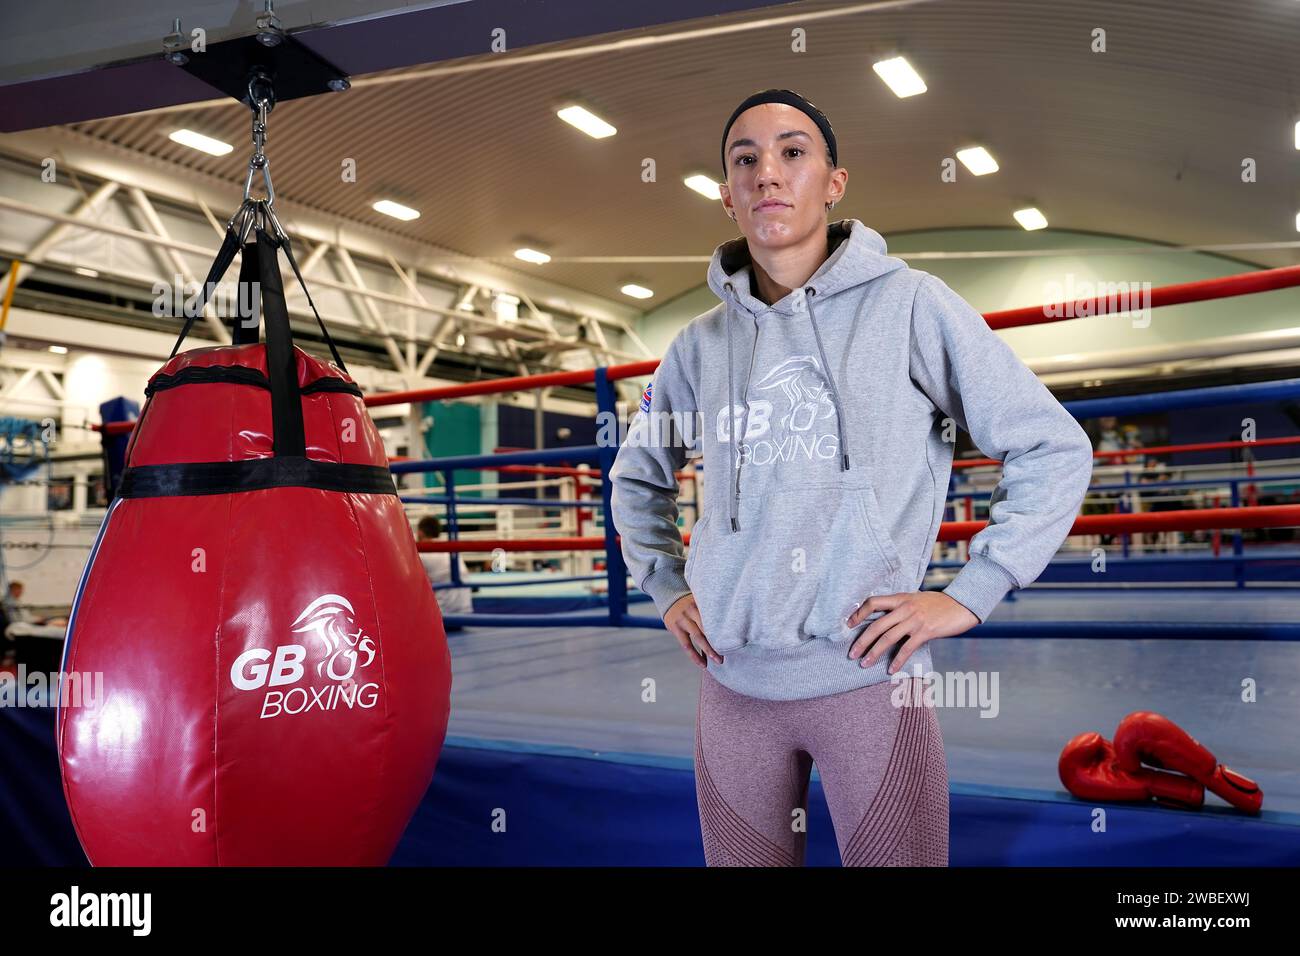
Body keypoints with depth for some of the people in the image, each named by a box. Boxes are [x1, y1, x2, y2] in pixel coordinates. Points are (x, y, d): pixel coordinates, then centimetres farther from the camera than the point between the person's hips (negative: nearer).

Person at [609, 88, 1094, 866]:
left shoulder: (909, 305, -5)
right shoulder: (702, 343, 5)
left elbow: (1056, 450, -3)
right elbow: (638, 477, 22)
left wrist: (969, 596, -8)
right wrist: (666, 589, 11)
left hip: (869, 680, -3)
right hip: (733, 685, 4)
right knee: (742, 860, 15)